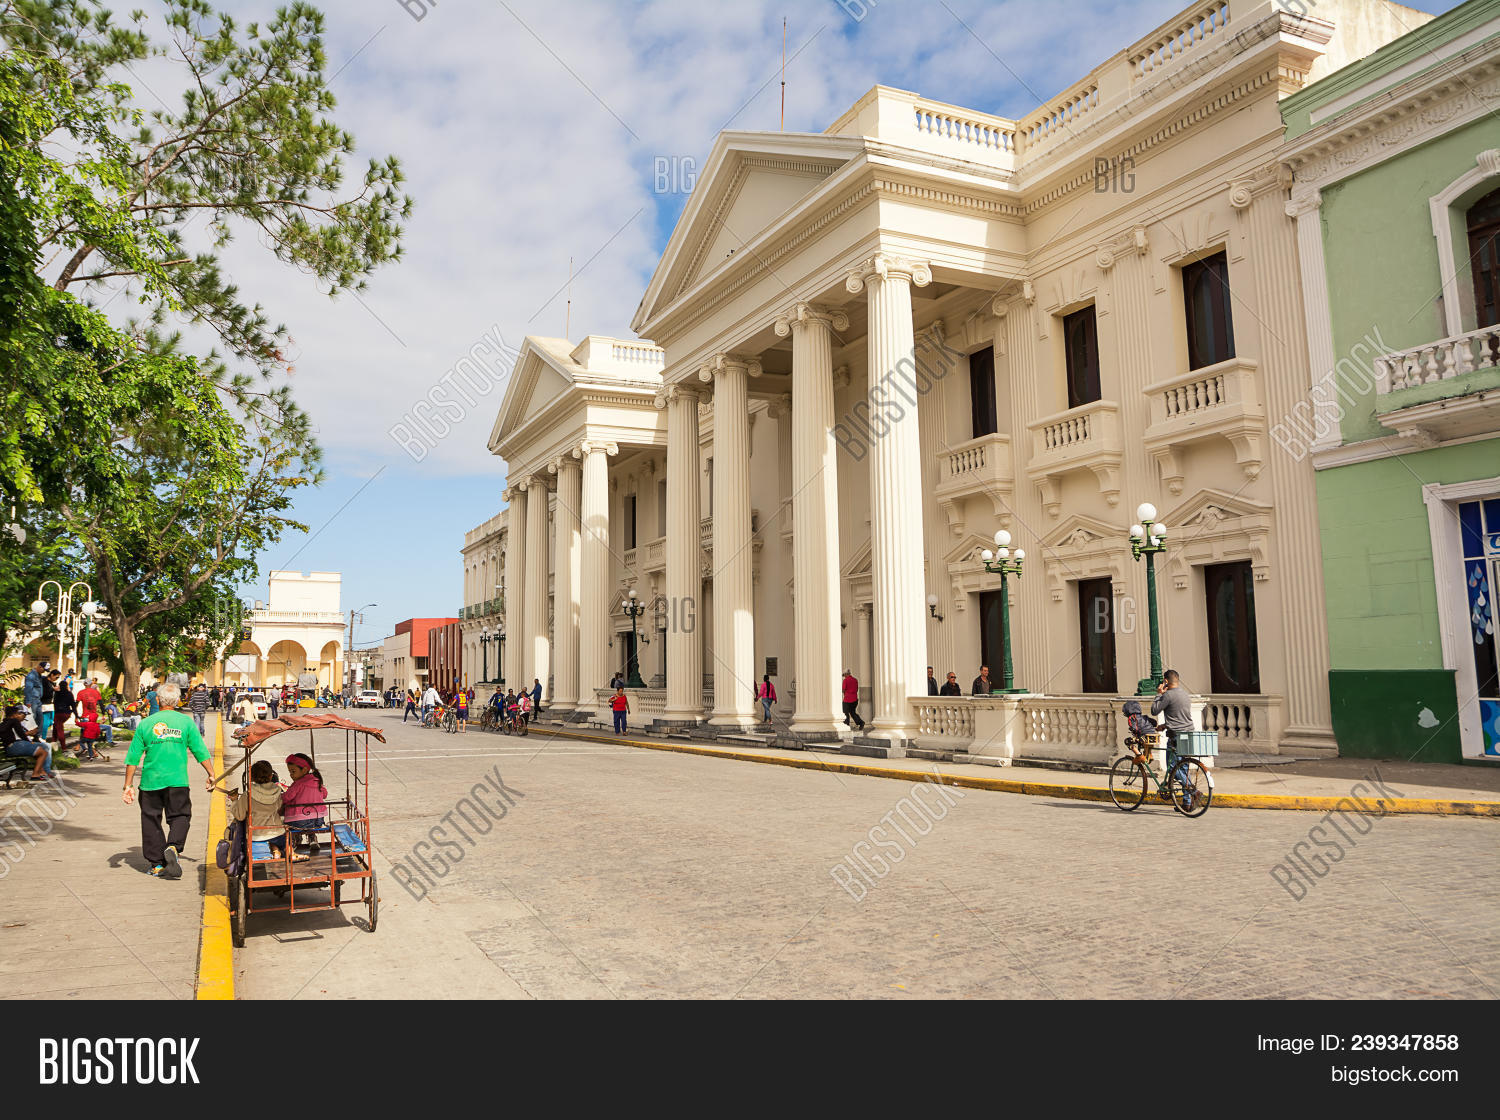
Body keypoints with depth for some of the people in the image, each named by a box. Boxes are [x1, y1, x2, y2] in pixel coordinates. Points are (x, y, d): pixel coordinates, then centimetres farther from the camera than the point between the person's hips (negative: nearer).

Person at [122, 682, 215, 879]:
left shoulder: (146, 724, 2)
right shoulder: (186, 722, 0)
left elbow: (132, 758, 3)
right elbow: (201, 752, 0)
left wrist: (129, 785, 10)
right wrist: (211, 776, 9)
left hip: (150, 781, 1)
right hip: (177, 781, -1)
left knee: (151, 820, 13)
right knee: (180, 816, 10)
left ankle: (156, 863, 17)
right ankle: (173, 847, -16)